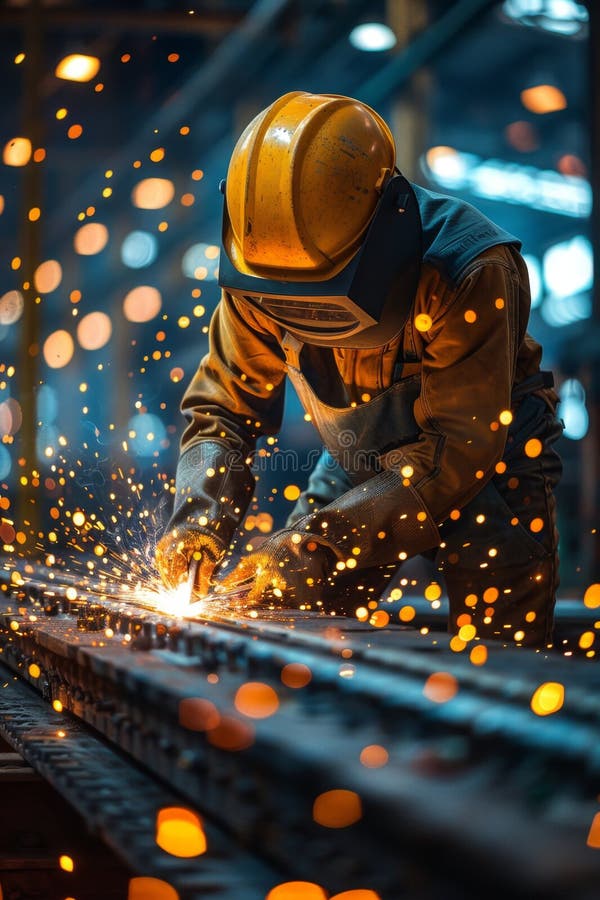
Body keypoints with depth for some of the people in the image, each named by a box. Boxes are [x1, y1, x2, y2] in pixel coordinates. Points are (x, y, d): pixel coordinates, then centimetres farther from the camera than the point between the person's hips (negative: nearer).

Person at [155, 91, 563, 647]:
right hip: (358, 460, 4)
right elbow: (222, 409, -7)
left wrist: (318, 541, -39)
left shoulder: (469, 273, -34)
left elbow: (457, 450, -32)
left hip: (486, 454, -4)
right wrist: (197, 517, -27)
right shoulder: (262, 276, -19)